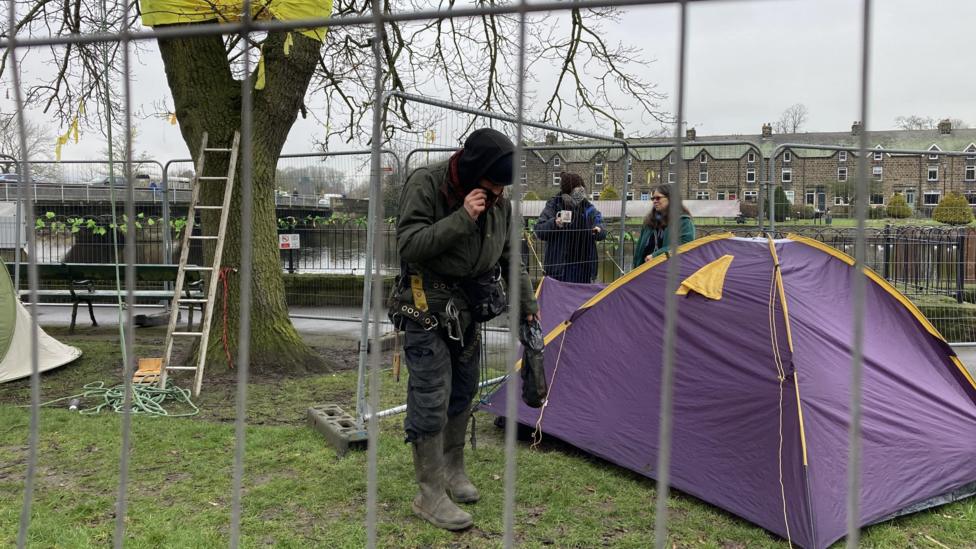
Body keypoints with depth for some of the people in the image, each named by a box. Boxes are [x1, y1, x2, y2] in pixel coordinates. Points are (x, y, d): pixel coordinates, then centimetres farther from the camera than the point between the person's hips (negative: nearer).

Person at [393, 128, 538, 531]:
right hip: (427, 309, -6)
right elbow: (409, 245, -25)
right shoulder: (425, 184, -19)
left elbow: (509, 255, 10)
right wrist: (462, 219, -31)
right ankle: (430, 495, 4)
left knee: (462, 392, 15)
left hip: (468, 309, 7)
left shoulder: (497, 200, -1)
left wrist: (527, 304, 9)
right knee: (430, 399, -7)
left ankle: (453, 471, 32)